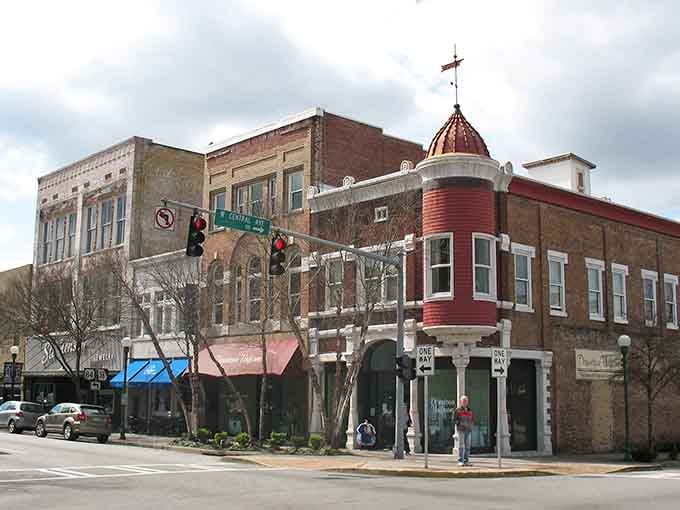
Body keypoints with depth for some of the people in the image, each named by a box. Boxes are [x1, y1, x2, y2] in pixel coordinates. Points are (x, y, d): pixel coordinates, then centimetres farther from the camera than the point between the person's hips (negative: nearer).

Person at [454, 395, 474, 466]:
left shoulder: (469, 410, 16)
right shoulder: (458, 410, 2)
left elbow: (472, 420, 20)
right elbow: (454, 420, -2)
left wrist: (471, 425, 2)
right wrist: (460, 423, -13)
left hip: (468, 431, 5)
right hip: (461, 430, -5)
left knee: (467, 446, 2)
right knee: (461, 446, -10)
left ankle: (466, 461, 5)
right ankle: (460, 461, -10)